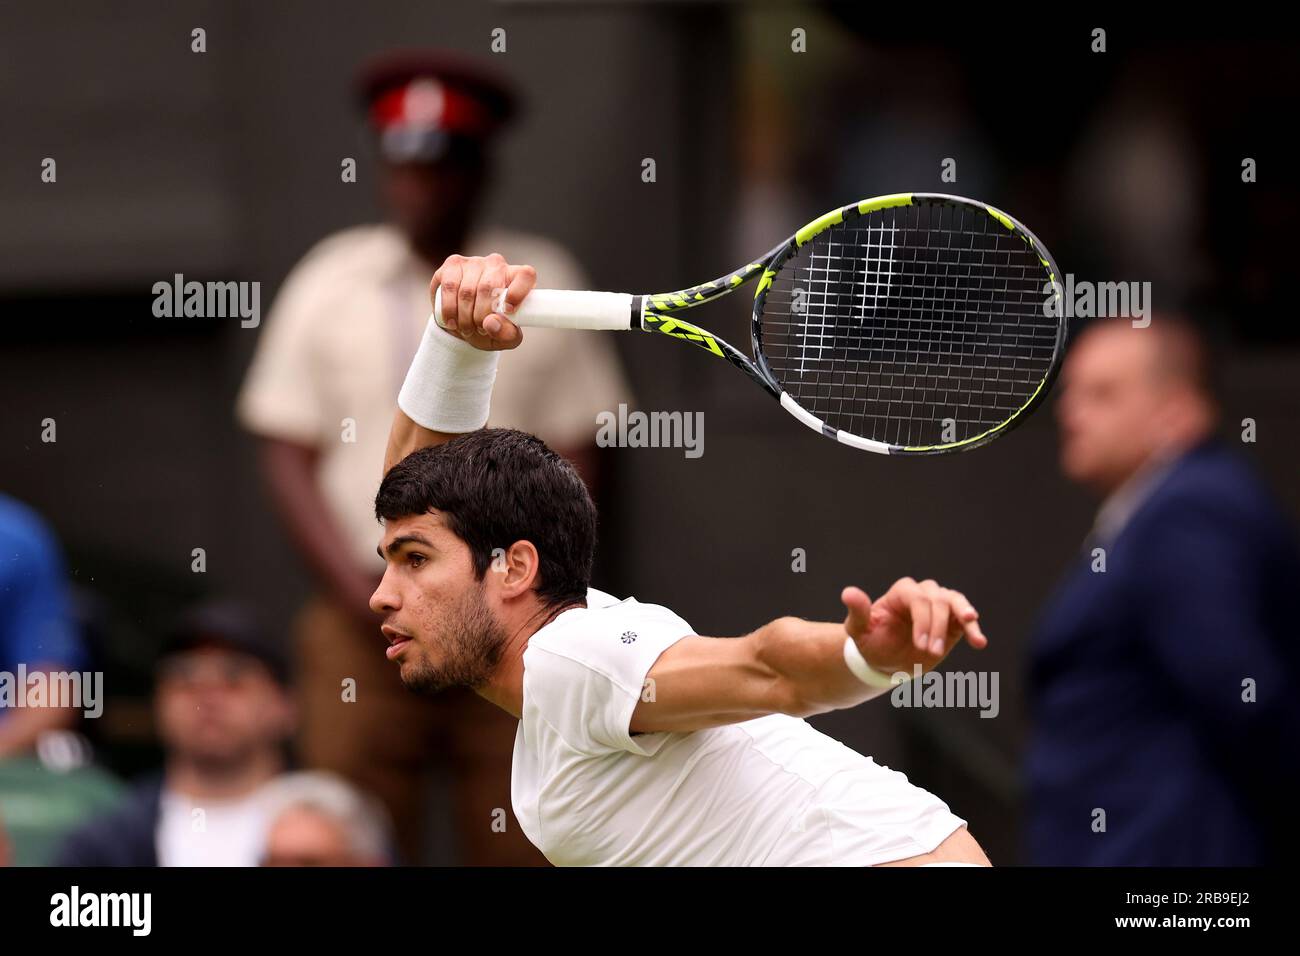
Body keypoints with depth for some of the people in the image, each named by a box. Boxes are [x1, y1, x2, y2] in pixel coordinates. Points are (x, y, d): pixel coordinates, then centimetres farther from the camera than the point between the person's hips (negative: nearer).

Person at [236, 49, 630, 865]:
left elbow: (575, 455, 6)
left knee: (522, 846, -4)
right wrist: (357, 584, -6)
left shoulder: (547, 284, 7)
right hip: (363, 621, 0)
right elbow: (287, 454, 6)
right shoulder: (329, 284, 8)